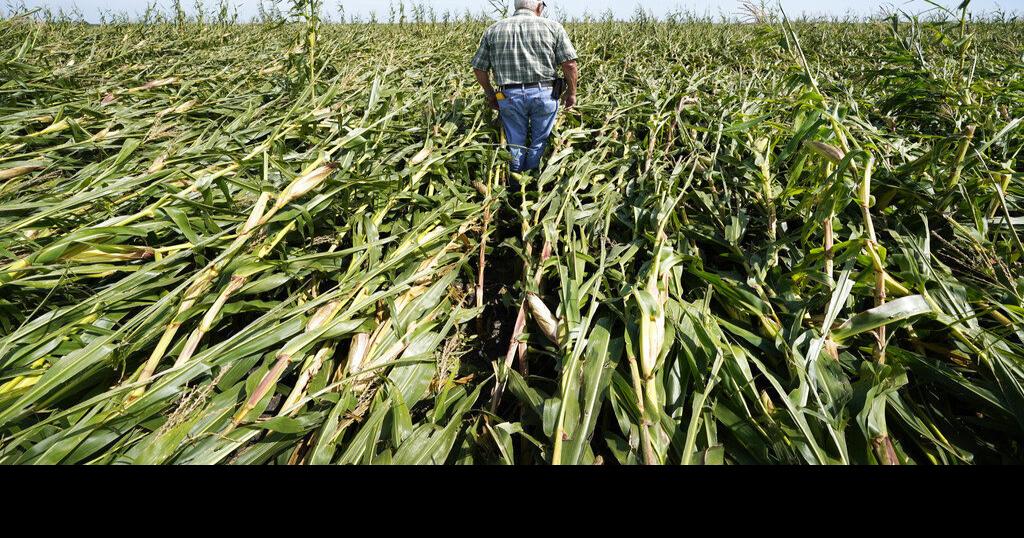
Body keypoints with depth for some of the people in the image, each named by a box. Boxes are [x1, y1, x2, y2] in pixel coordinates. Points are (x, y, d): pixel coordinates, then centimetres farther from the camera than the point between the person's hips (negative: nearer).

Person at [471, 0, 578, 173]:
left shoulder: (493, 30, 8)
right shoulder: (553, 26, 3)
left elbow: (479, 68, 8)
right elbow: (569, 64, -4)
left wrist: (490, 94, 20)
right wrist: (571, 92, 8)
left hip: (509, 95, 2)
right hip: (544, 94, -1)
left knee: (515, 143, 13)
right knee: (540, 143, 11)